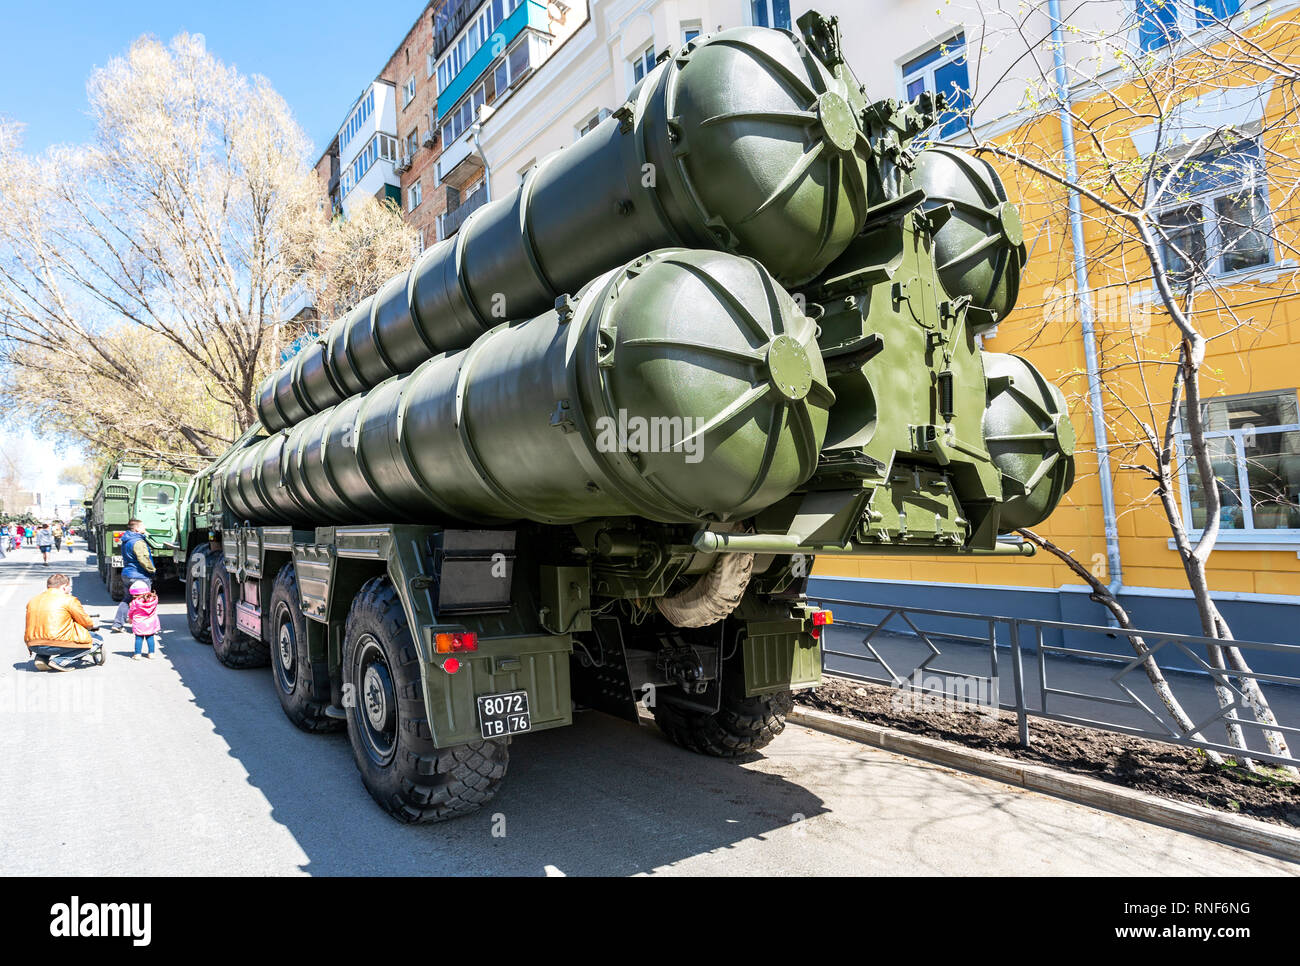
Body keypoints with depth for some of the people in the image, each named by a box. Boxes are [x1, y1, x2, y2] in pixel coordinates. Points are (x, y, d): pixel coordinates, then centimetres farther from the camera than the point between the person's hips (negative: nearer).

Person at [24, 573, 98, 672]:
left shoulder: (33, 600, 17)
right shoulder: (68, 600, -1)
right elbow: (88, 624, 5)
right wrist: (91, 626, 30)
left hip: (33, 646, 7)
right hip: (58, 643, -7)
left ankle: (41, 657, 10)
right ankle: (60, 661, -8)